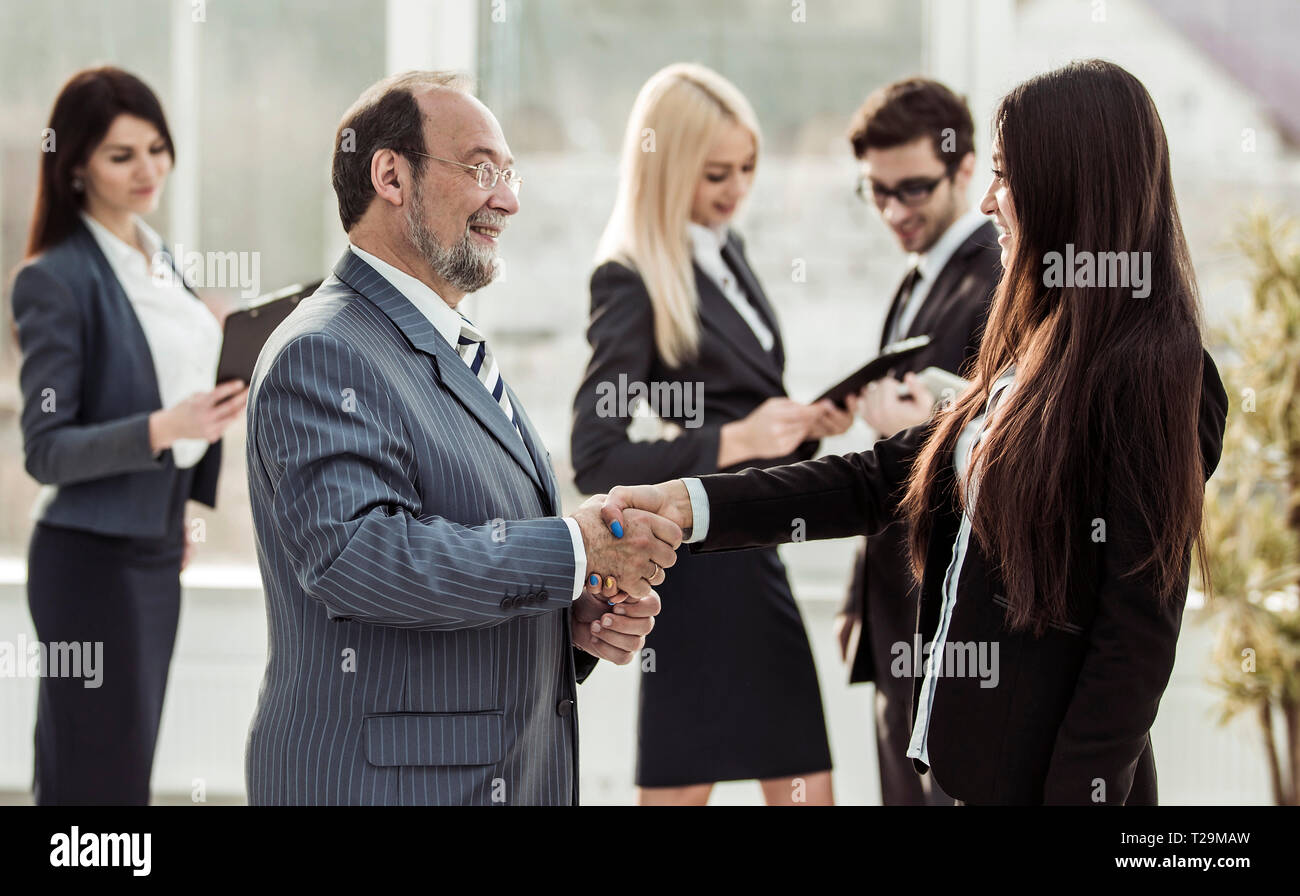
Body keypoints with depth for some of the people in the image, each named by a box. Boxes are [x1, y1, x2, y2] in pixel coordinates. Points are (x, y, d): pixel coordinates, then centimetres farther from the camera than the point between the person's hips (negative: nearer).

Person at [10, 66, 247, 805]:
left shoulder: (158, 258, 10)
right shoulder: (56, 279, -14)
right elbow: (46, 450, -16)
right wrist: (165, 429, -28)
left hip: (155, 551, 8)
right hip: (91, 558, -8)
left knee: (130, 765, 12)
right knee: (102, 777, -7)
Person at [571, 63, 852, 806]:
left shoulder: (727, 251, 11)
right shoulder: (633, 283, -13)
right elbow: (596, 459, -19)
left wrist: (805, 425, 0)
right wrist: (734, 442, -23)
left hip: (753, 562, 8)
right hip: (694, 570, -8)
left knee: (805, 788, 9)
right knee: (680, 788, -1)